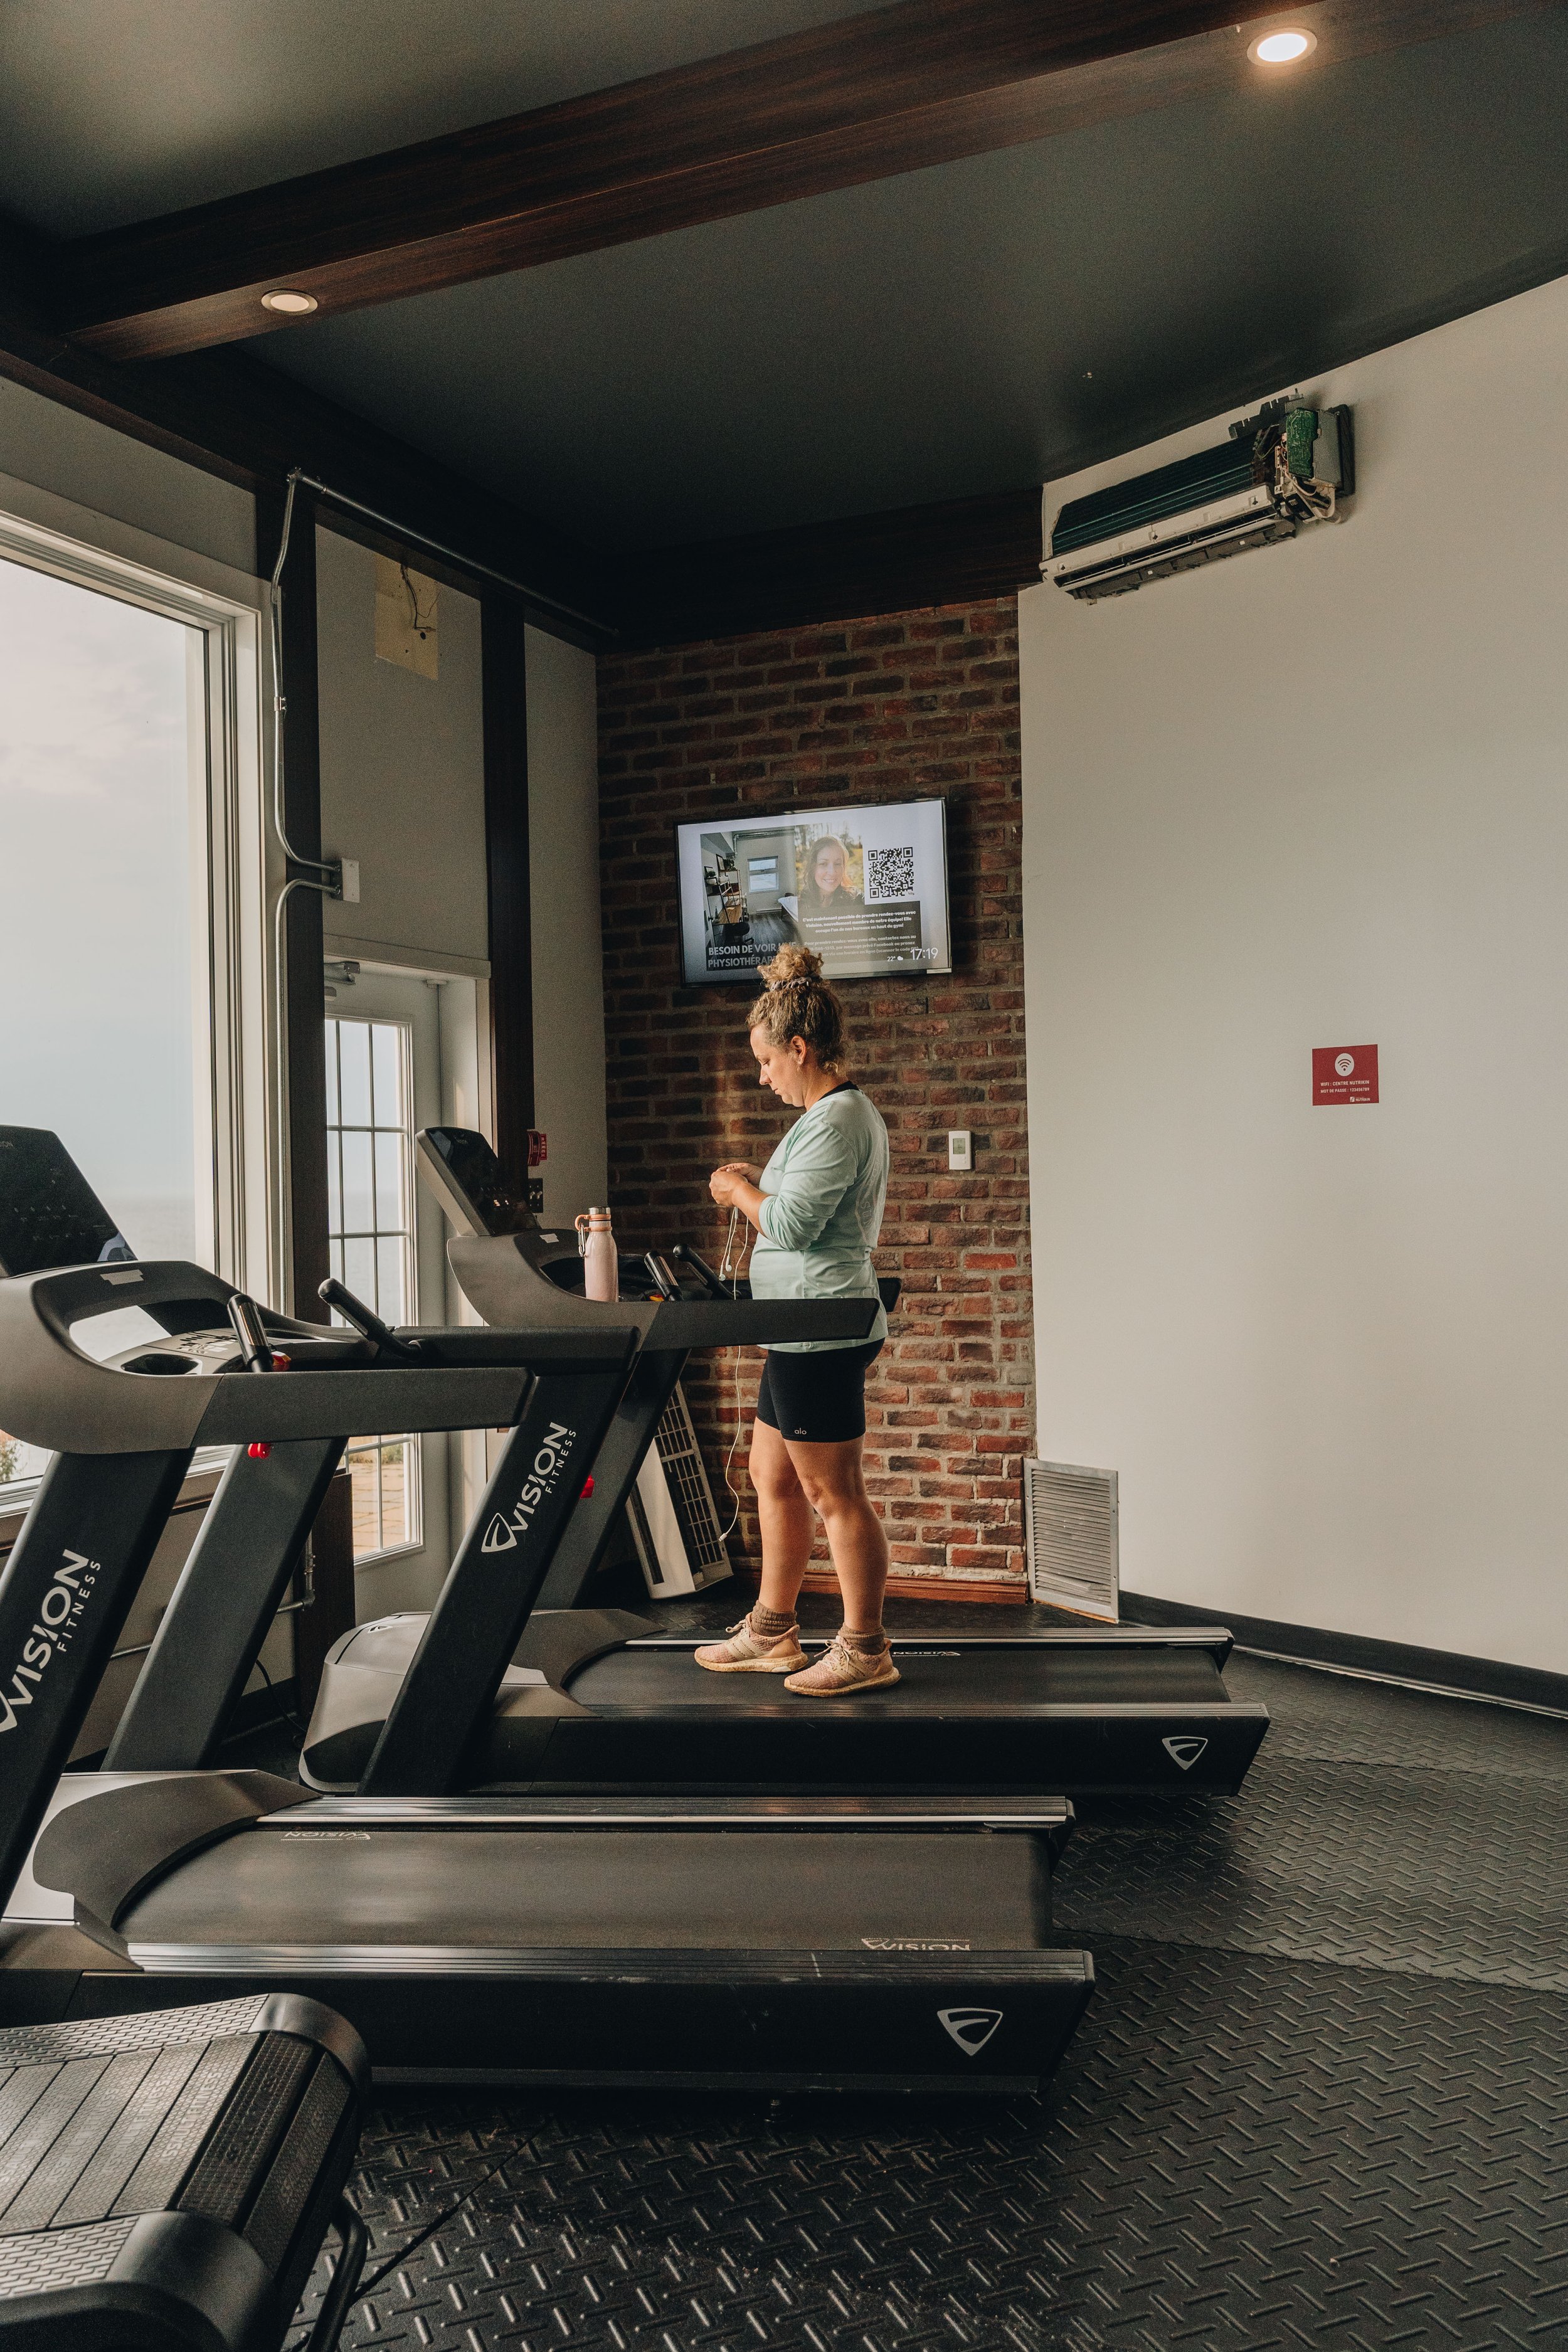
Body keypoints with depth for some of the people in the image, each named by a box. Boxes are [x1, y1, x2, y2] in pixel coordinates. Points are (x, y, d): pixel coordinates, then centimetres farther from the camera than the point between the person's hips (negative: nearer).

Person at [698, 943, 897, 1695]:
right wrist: (760, 1183, 15)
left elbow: (792, 1226, -21)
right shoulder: (841, 1113, 16)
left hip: (821, 1330, -11)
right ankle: (772, 1631, 27)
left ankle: (865, 1650, 8)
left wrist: (739, 1190, -6)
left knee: (833, 1493, -2)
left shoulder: (836, 1121, -18)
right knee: (772, 1474, 17)